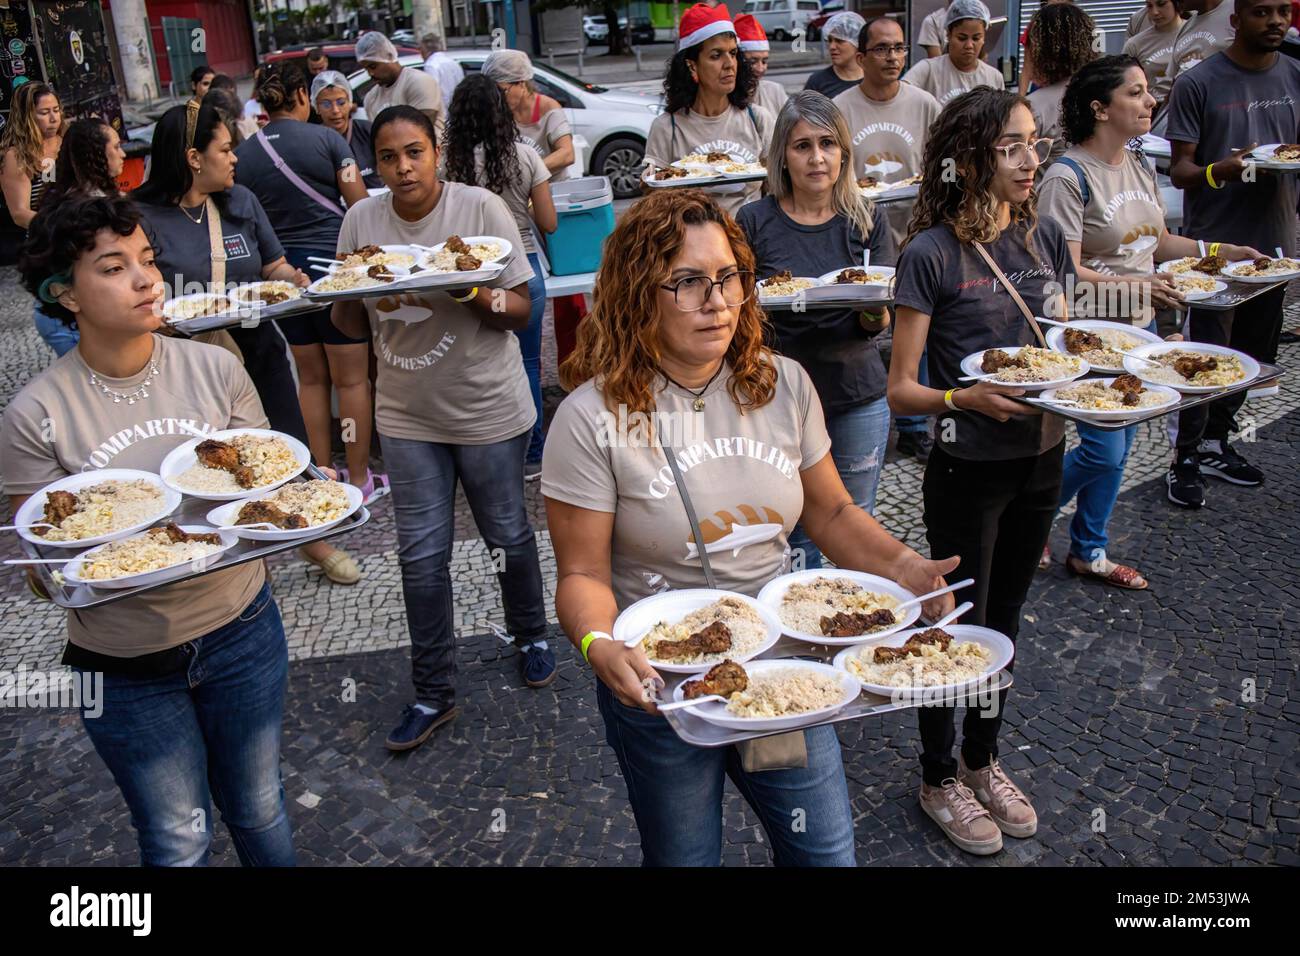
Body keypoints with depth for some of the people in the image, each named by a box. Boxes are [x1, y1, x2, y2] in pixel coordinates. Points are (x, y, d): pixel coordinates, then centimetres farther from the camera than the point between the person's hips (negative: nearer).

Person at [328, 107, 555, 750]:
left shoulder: (482, 209, -10)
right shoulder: (361, 221, 0)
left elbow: (520, 311, -10)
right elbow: (349, 326, 4)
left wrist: (469, 291, -29)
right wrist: (356, 297, -18)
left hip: (487, 409, -2)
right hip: (407, 416, 3)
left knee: (508, 535, 12)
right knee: (421, 555, 6)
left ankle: (530, 636, 41)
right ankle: (434, 693, 21)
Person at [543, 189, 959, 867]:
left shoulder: (783, 384, -4)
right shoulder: (593, 418, -17)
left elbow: (831, 511, 6)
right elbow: (584, 573, -14)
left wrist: (901, 566, -10)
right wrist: (599, 644, -34)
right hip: (661, 684, -3)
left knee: (826, 852, 18)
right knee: (685, 856, 18)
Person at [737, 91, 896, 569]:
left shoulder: (866, 220, 1)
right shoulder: (756, 221, -4)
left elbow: (876, 324, -4)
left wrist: (875, 310, -27)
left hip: (856, 394, 2)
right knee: (795, 533, 6)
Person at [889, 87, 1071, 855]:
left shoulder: (1046, 237, 4)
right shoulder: (931, 255, -15)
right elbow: (901, 389, -15)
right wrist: (966, 398, -32)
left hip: (1041, 461, 6)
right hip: (967, 470, -6)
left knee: (1005, 619, 20)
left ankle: (983, 760, 42)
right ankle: (939, 779, 32)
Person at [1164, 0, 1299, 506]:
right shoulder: (1197, 83, -7)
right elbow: (1180, 170, -8)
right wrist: (1220, 170, -29)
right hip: (1214, 242, -6)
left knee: (1253, 355, 13)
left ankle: (1215, 442, 29)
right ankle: (1186, 458, 12)